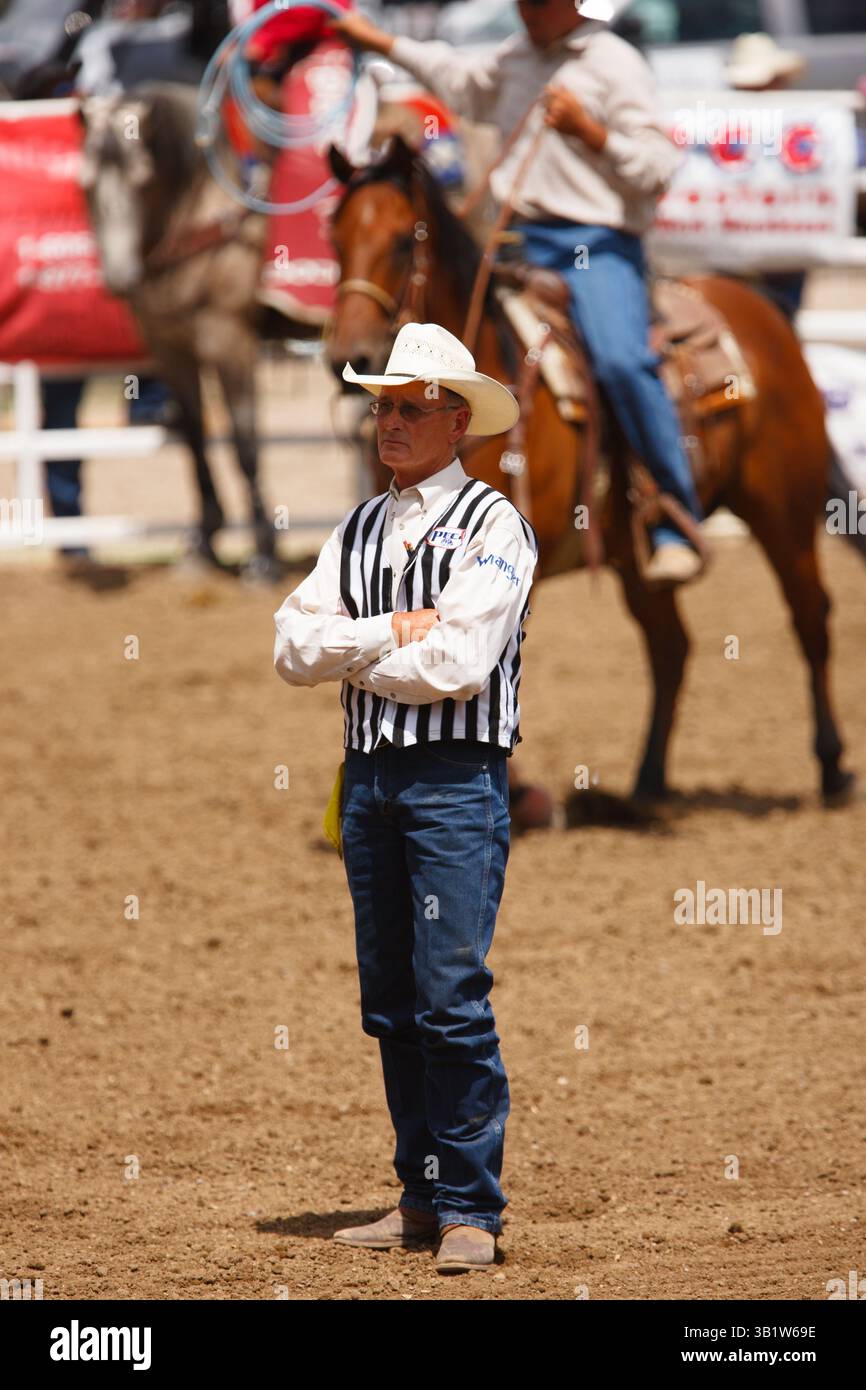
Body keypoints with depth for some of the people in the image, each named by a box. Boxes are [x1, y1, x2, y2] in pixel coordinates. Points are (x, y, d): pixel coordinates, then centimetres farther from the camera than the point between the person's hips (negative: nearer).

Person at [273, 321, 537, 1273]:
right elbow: (294, 648, 6)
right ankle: (421, 1196, 15)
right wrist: (388, 632, -8)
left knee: (452, 997, -11)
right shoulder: (358, 532, 16)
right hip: (369, 776, 7)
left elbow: (457, 664, -15)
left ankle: (472, 1210, -7)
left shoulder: (492, 525, -4)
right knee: (390, 1005, 9)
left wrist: (351, 659, -2)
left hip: (456, 777, -7)